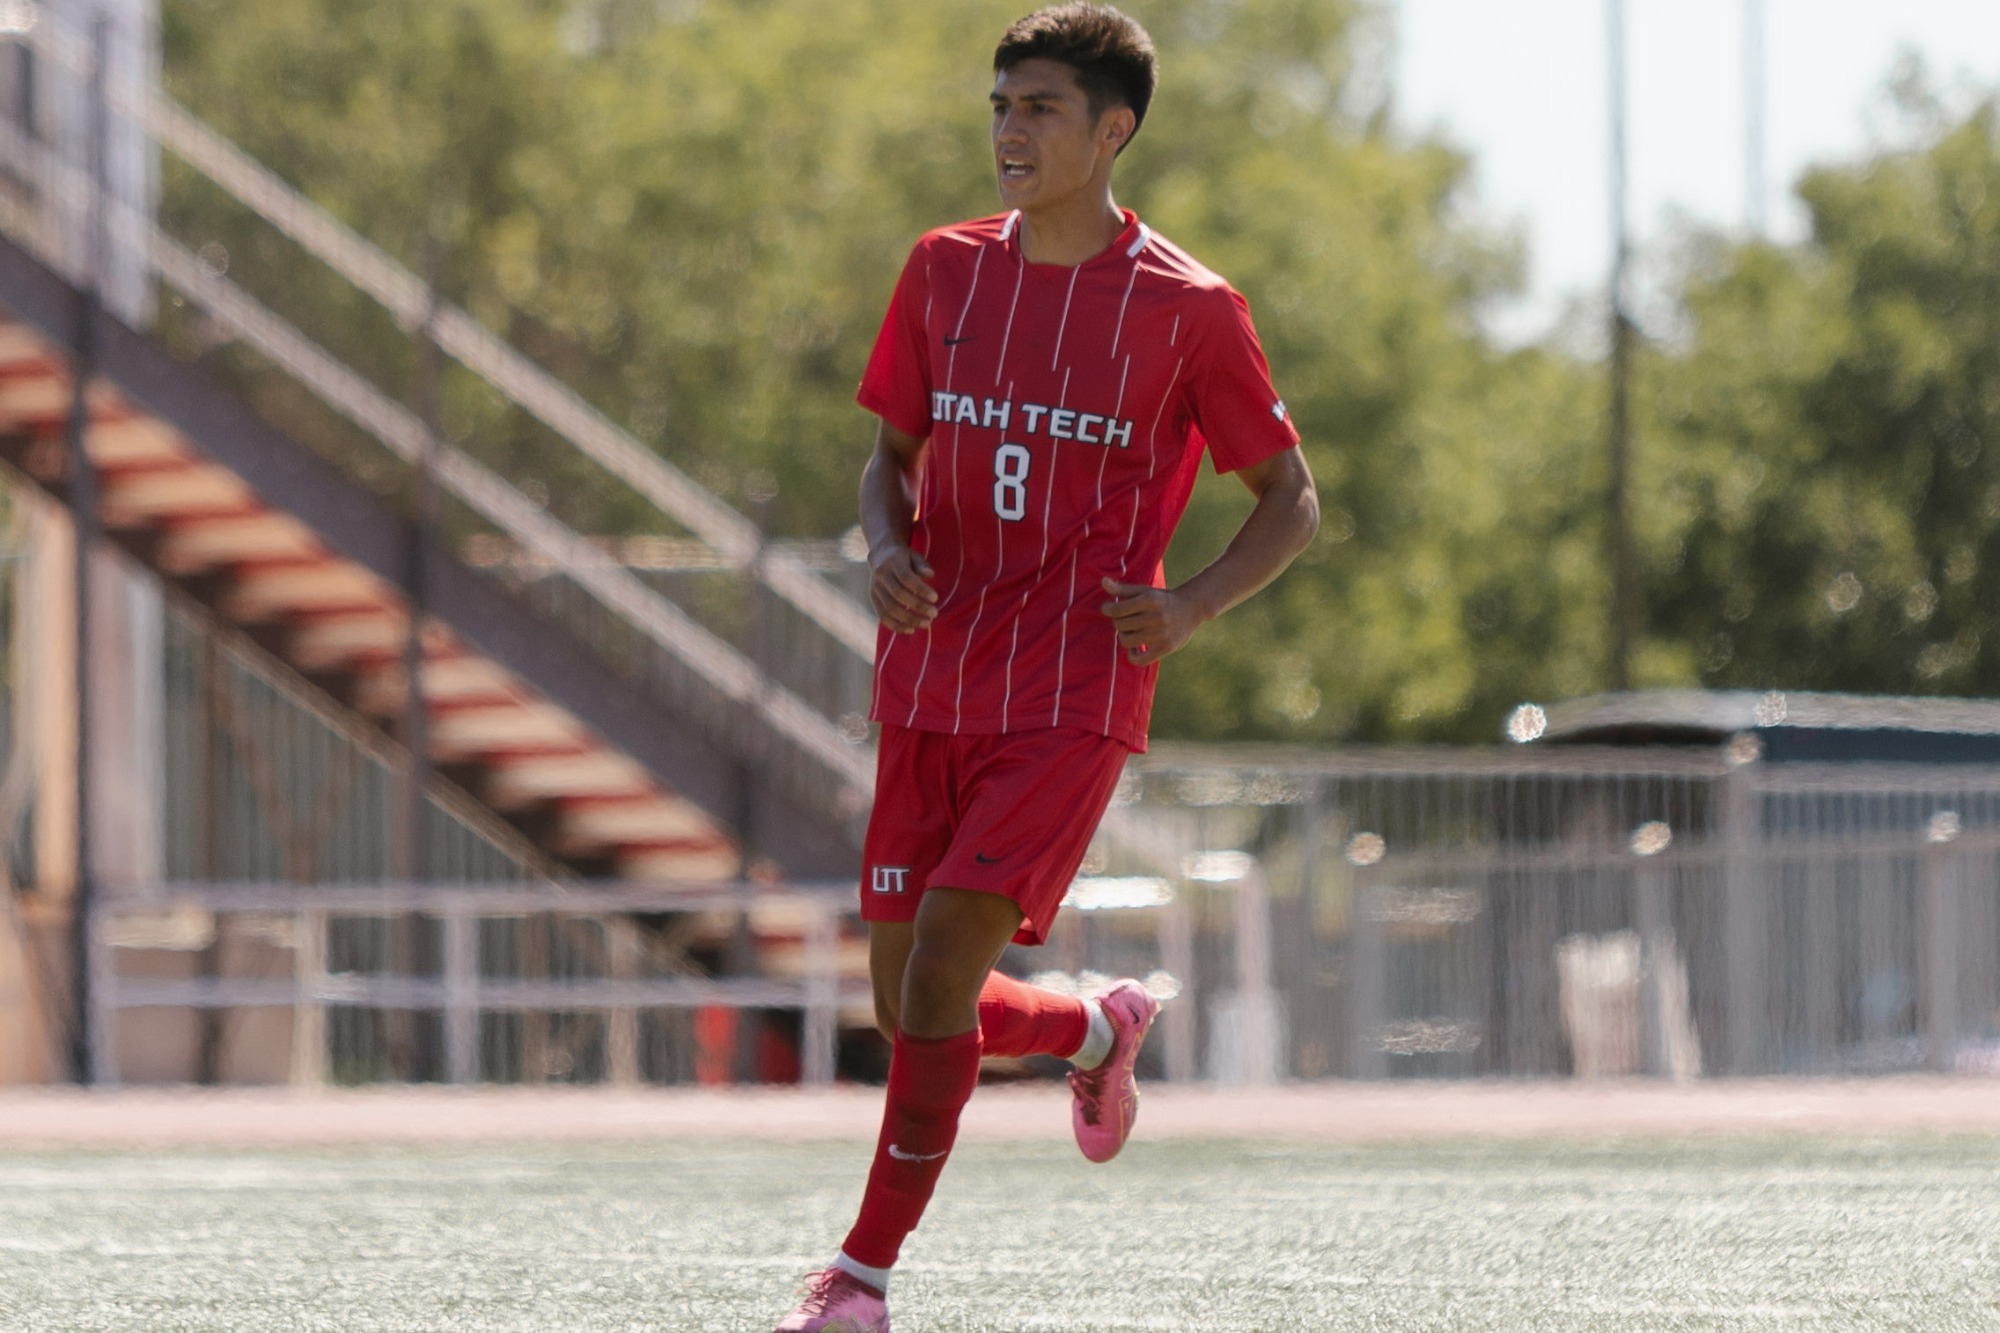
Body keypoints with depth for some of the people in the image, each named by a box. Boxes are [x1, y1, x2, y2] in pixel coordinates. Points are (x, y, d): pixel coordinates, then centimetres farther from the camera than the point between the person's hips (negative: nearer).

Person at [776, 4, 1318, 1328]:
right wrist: (888, 548, -6)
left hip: (1074, 693, -5)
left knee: (940, 966, -17)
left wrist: (1194, 603, -15)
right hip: (930, 682, 5)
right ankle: (1098, 1030, 39)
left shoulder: (1189, 310, -6)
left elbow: (1292, 502, 3)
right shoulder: (946, 270, 6)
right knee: (909, 1005, 7)